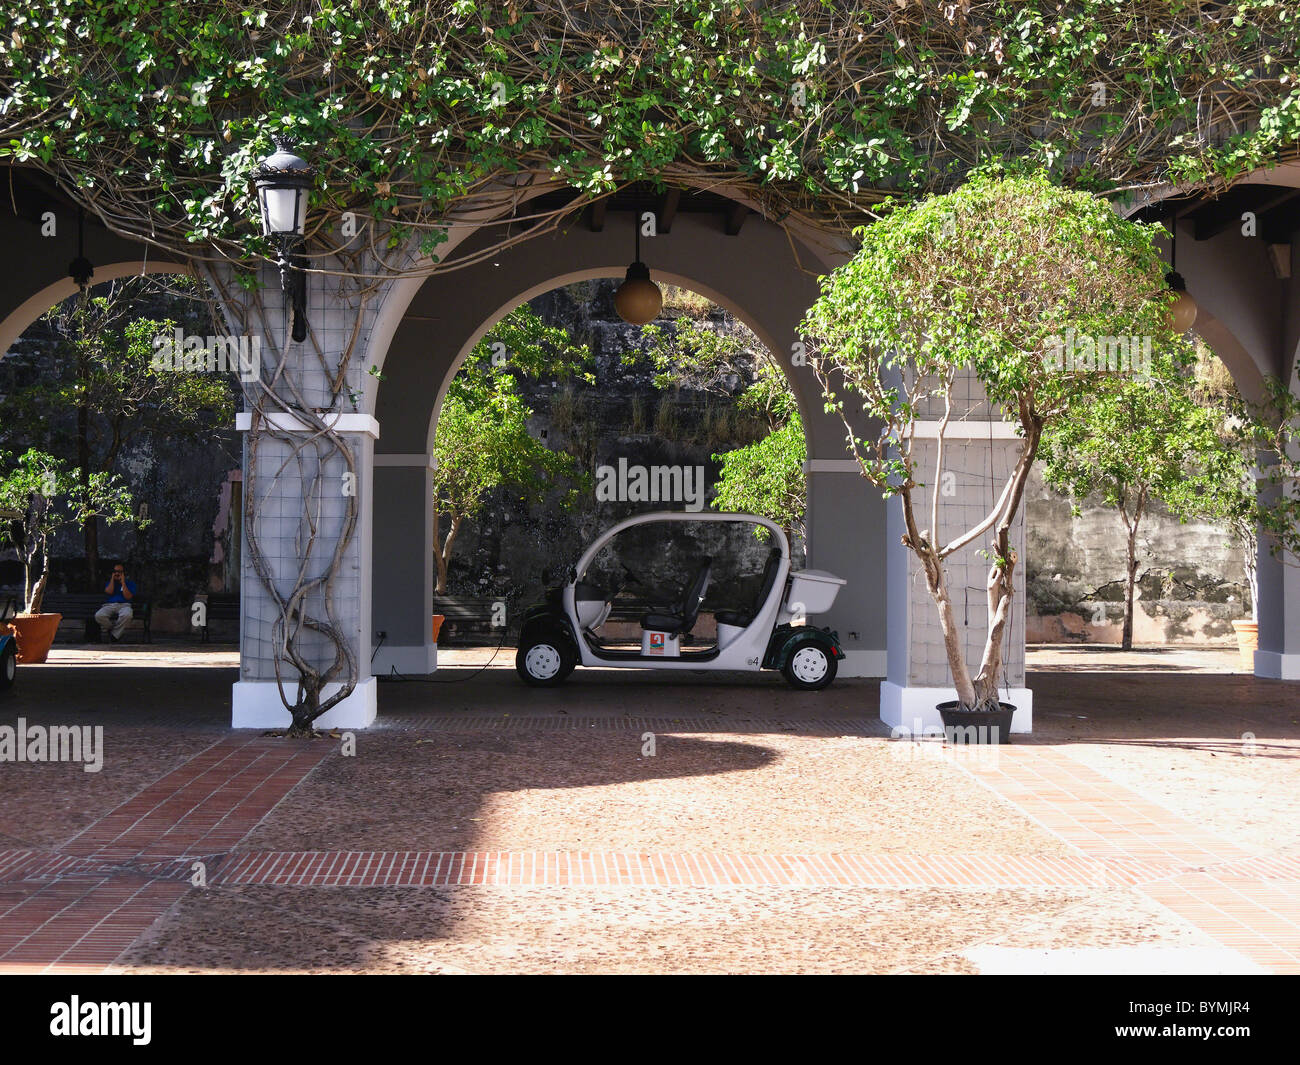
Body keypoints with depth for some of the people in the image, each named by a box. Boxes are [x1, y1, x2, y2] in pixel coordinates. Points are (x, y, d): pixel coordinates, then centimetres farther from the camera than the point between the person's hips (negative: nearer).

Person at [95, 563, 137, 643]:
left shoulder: (130, 583, 18)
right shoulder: (109, 582, 25)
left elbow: (128, 597, 0)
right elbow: (109, 592, 2)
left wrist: (123, 582, 2)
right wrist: (112, 579, 10)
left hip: (124, 605, -2)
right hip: (109, 605, 2)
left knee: (126, 615, -42)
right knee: (99, 615, -34)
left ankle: (114, 635, -23)